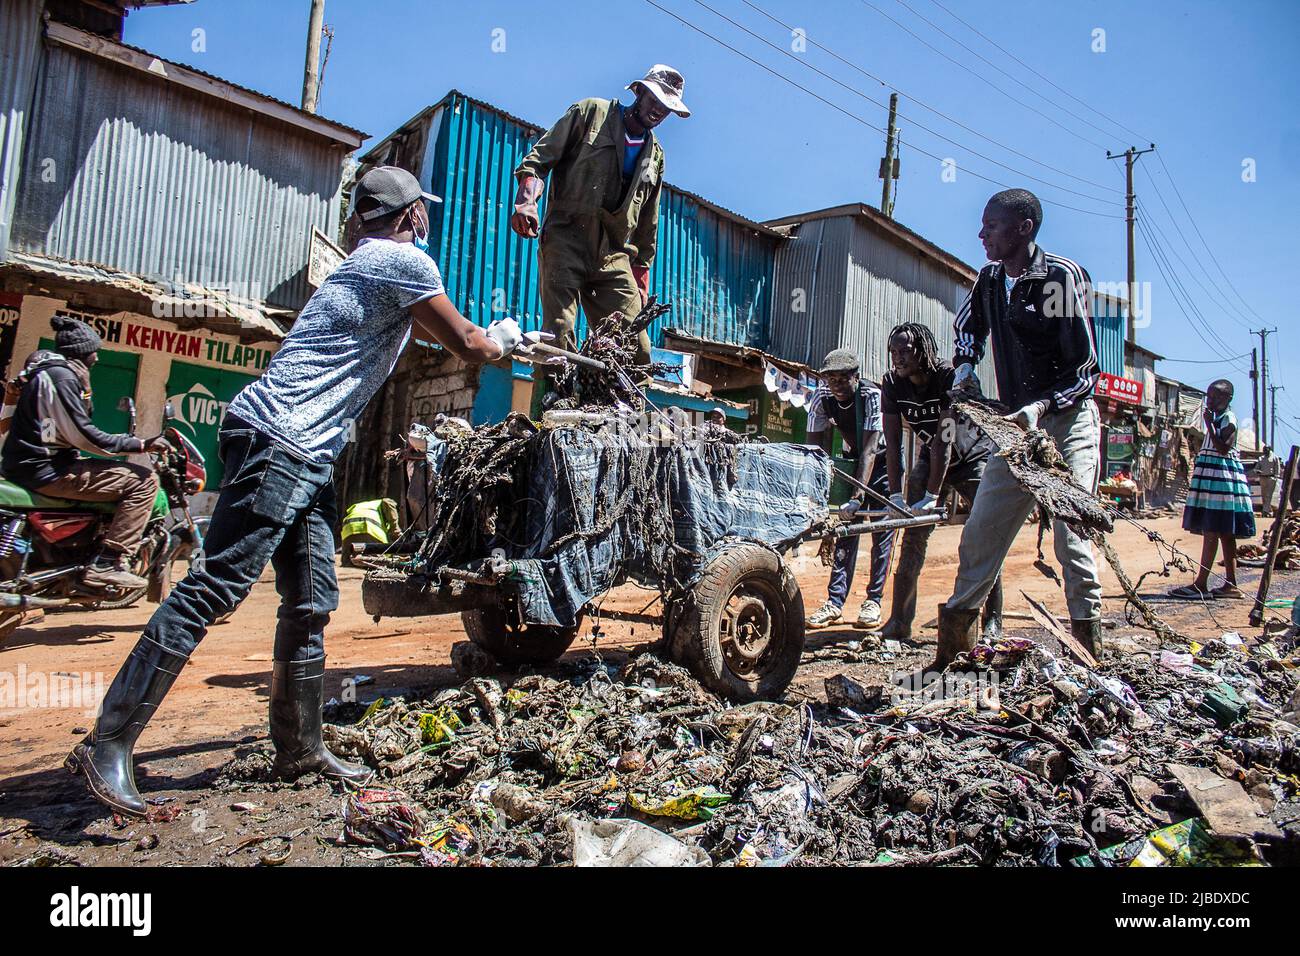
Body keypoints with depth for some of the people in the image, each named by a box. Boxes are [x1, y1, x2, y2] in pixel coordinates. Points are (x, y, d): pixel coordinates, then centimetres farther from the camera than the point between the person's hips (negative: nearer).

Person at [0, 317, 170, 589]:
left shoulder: (49, 370, 19)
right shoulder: (62, 375, -12)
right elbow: (82, 435, -19)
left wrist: (125, 441, 21)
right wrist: (140, 444, -16)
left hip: (29, 464, 11)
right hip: (46, 469, -11)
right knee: (144, 480, -18)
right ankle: (107, 564, -22)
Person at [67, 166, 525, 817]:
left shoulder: (369, 265, 26)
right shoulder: (406, 261, -4)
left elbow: (438, 335, 39)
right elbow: (469, 347, -2)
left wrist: (509, 340, 47)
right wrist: (503, 339, 20)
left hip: (306, 457, 10)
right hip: (279, 440, -10)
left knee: (311, 604, 9)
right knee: (215, 587, -11)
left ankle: (299, 749, 18)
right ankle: (107, 745, -5)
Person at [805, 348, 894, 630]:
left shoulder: (872, 395, -32)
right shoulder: (822, 398, -20)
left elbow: (870, 449, -39)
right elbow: (814, 446, -19)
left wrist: (858, 496, -47)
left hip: (883, 459, -3)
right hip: (851, 459, 4)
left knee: (881, 530, -6)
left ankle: (873, 600, 3)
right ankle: (835, 601, -3)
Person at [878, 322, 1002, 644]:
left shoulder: (949, 377, -27)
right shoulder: (892, 383, -13)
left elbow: (945, 439, -32)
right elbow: (893, 442, -15)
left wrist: (932, 495, -34)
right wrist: (896, 494, -22)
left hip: (975, 457, -4)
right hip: (931, 458, 4)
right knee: (913, 535, -4)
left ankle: (993, 622, -3)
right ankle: (899, 621, -2)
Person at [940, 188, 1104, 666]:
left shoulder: (1064, 275, -11)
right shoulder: (990, 279, 8)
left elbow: (1086, 366, -13)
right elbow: (966, 324, 29)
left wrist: (1042, 406, -26)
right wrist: (965, 366, 12)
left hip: (1067, 421, -6)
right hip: (1016, 424, 6)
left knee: (1070, 537, -9)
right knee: (979, 532, 4)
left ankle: (1088, 647, 2)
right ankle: (954, 642, 14)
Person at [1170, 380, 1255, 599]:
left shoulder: (1228, 419, -9)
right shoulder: (1216, 419, 18)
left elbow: (1223, 448, -20)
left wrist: (1209, 424, -18)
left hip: (1222, 476, -10)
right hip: (1211, 476, 10)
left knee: (1211, 531, -11)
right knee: (1225, 534, 9)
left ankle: (1201, 584, -11)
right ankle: (1231, 584, 12)